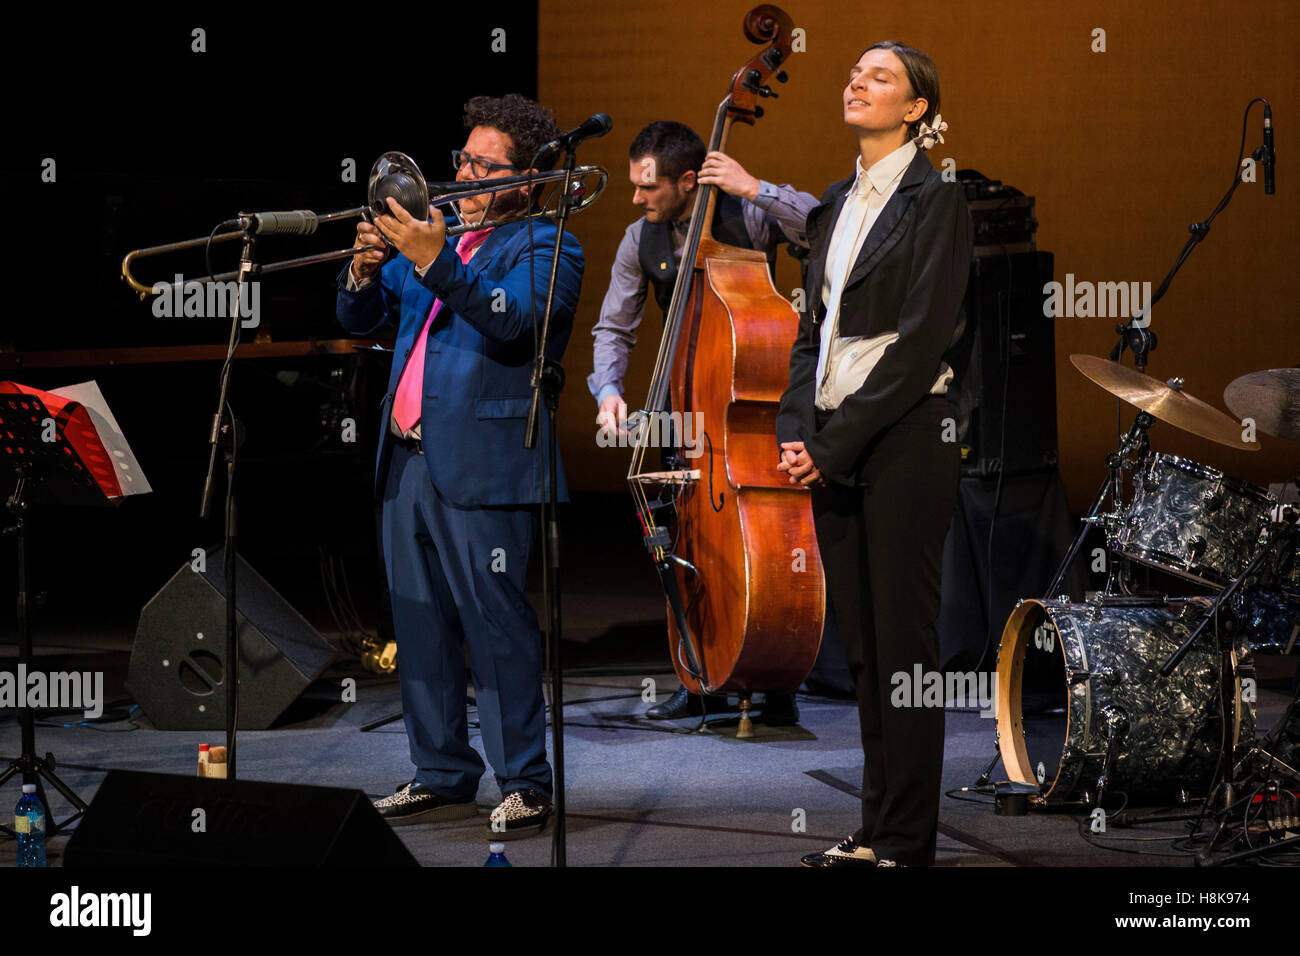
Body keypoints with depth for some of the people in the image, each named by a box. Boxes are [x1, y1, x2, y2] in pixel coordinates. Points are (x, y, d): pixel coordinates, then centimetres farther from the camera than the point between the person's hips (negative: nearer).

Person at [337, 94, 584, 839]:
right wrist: (365, 272, -3)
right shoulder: (436, 235, 21)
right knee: (421, 628, 10)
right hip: (409, 462, 7)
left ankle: (525, 784, -3)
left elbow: (513, 319, -19)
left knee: (499, 628, -8)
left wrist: (436, 264, -29)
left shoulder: (545, 247, 0)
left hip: (482, 467, -7)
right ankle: (443, 777, 18)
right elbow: (360, 318, 20)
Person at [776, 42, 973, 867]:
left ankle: (906, 841, 1)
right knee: (861, 641, 8)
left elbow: (922, 339, -13)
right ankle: (876, 825, 14)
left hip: (904, 436, -7)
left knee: (904, 642, -4)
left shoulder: (935, 198, -6)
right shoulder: (840, 204, 17)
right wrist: (796, 428, 1)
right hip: (832, 446, 7)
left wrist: (837, 442, -15)